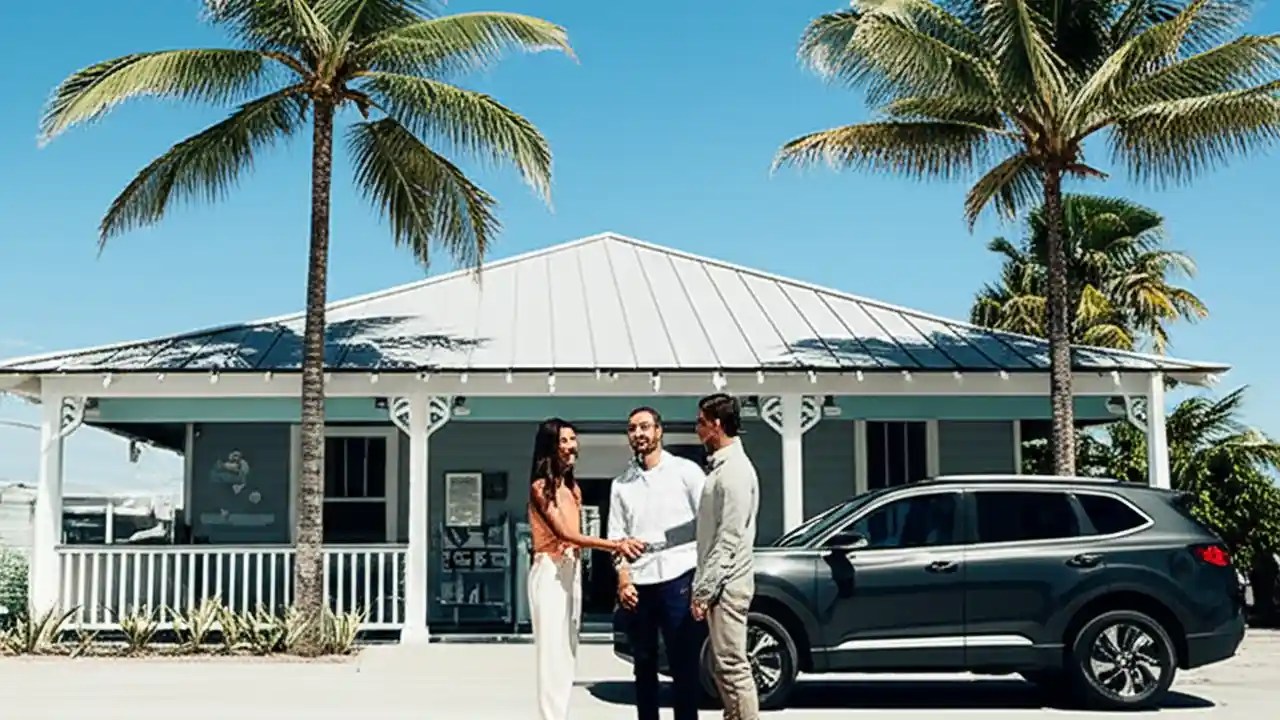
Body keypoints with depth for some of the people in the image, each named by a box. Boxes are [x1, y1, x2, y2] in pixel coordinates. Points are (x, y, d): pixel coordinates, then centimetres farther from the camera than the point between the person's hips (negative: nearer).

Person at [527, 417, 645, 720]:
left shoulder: (573, 487, 14)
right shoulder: (540, 487, -11)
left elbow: (575, 538, 11)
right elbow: (565, 534, -20)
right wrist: (615, 545, -26)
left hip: (572, 570, 8)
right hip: (550, 571, -8)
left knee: (568, 652, 9)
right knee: (553, 652, -9)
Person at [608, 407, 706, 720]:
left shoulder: (686, 471, 2)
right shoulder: (621, 484, 13)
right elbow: (617, 536, 9)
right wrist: (623, 580, -3)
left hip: (677, 579, -4)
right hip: (637, 585, 4)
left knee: (683, 665, -1)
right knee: (643, 666, 11)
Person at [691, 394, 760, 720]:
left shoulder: (734, 470, -16)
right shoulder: (719, 466, 15)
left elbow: (729, 538, -20)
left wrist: (704, 589, -18)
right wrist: (702, 585, 16)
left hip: (726, 585, -10)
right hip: (719, 585, 10)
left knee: (733, 667, -7)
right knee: (722, 667, 15)